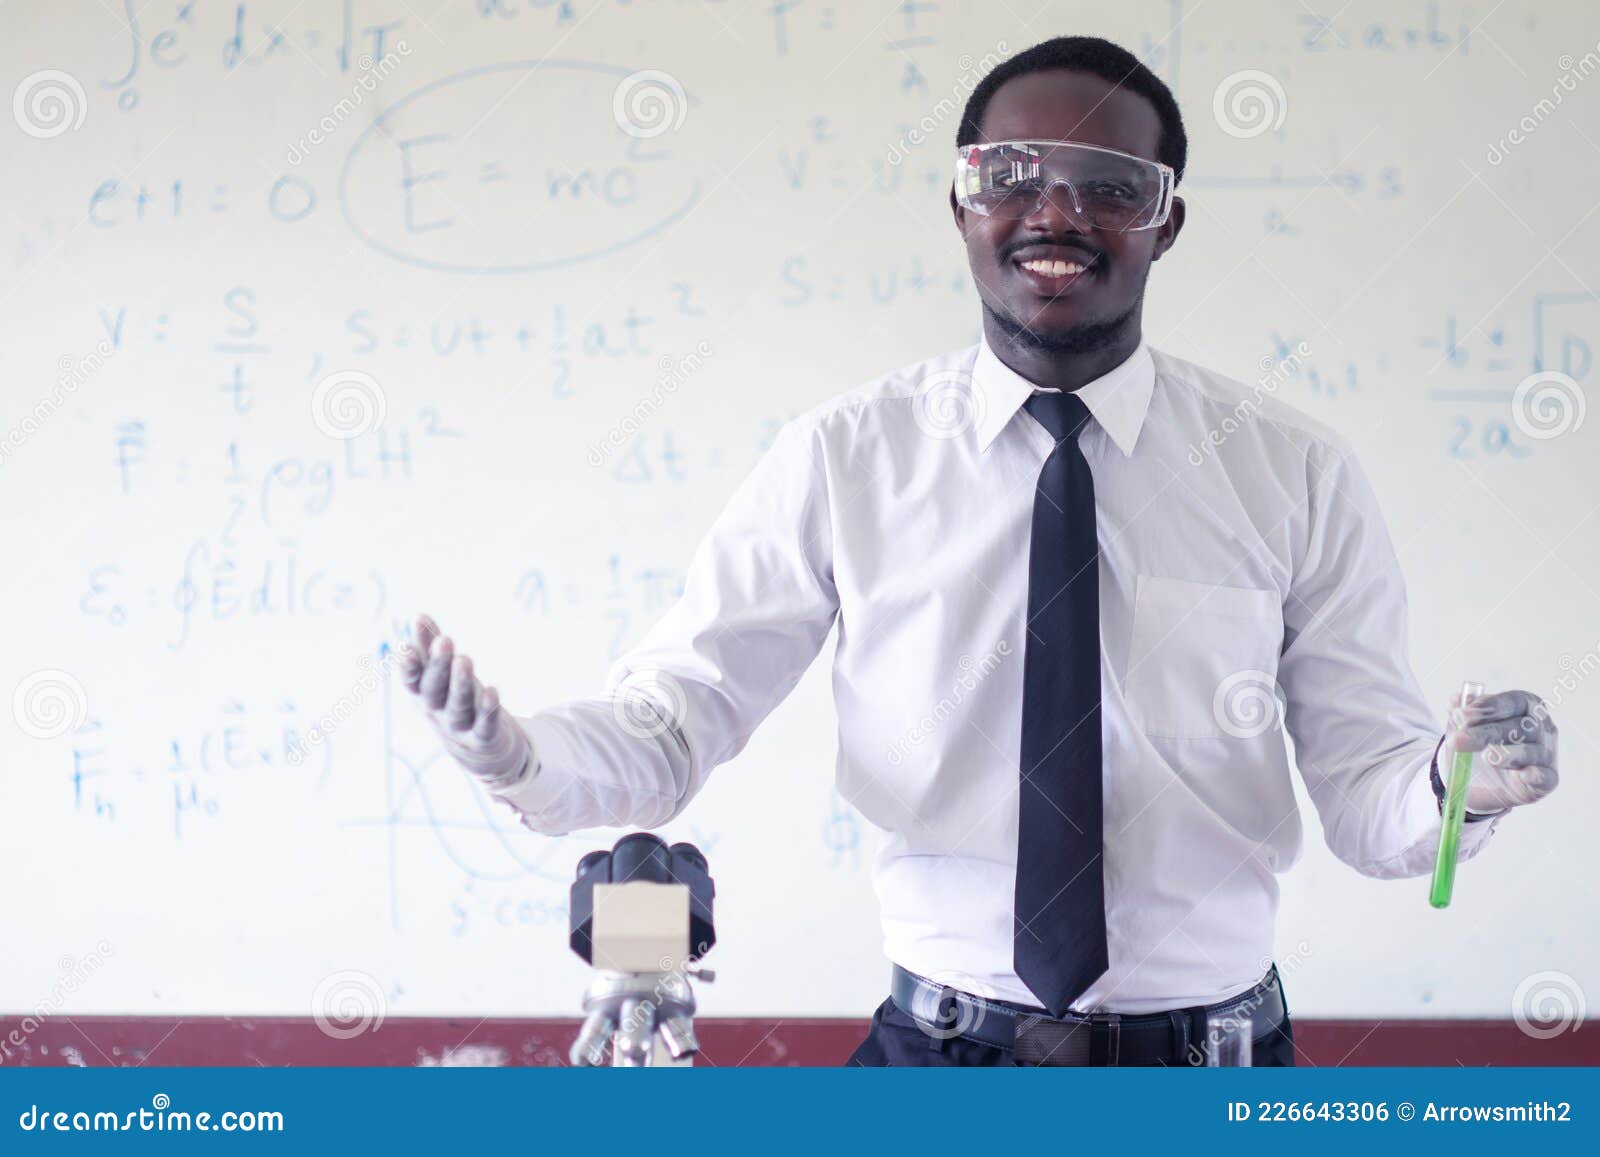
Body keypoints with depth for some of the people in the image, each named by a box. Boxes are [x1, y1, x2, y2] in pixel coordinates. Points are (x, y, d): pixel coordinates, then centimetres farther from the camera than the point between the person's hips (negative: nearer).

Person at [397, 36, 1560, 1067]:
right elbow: (673, 722, -6)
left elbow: (1365, 794, -4)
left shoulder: (1295, 471, -4)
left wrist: (1456, 787, -25)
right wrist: (517, 754, -25)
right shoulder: (843, 458, -5)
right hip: (939, 1053, 0)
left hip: (1211, 1066, 1)